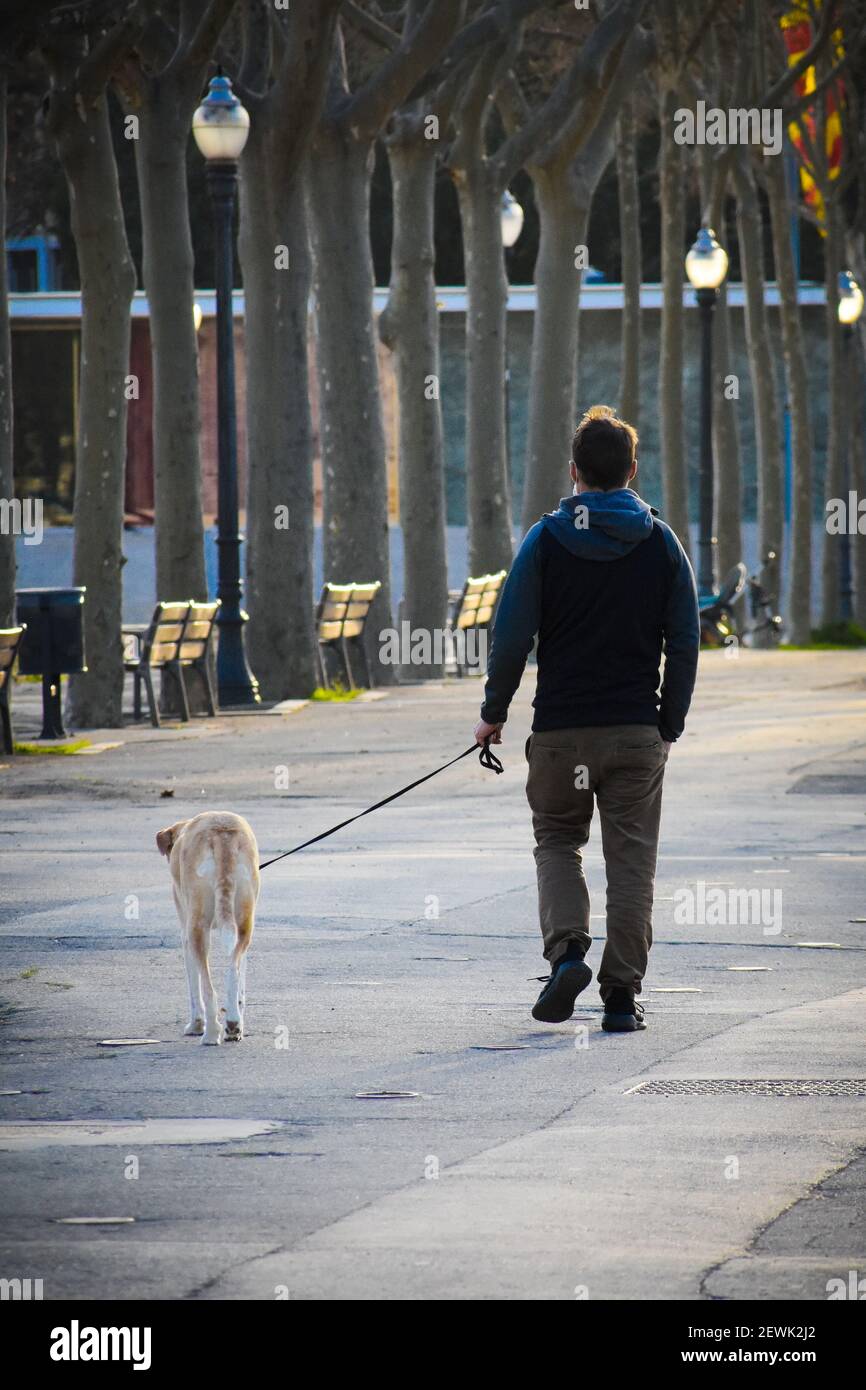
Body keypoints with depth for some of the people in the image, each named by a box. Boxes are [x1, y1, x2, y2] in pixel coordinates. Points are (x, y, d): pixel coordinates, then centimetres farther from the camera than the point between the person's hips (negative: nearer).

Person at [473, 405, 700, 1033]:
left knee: (557, 842, 14)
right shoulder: (662, 543, 2)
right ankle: (622, 994, 3)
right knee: (631, 860, 6)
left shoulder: (546, 540, -4)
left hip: (561, 728, -1)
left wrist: (494, 712, 7)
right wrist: (671, 723, 12)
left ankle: (568, 949, -10)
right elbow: (686, 641, 3)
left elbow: (513, 634, -5)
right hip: (638, 732, 1)